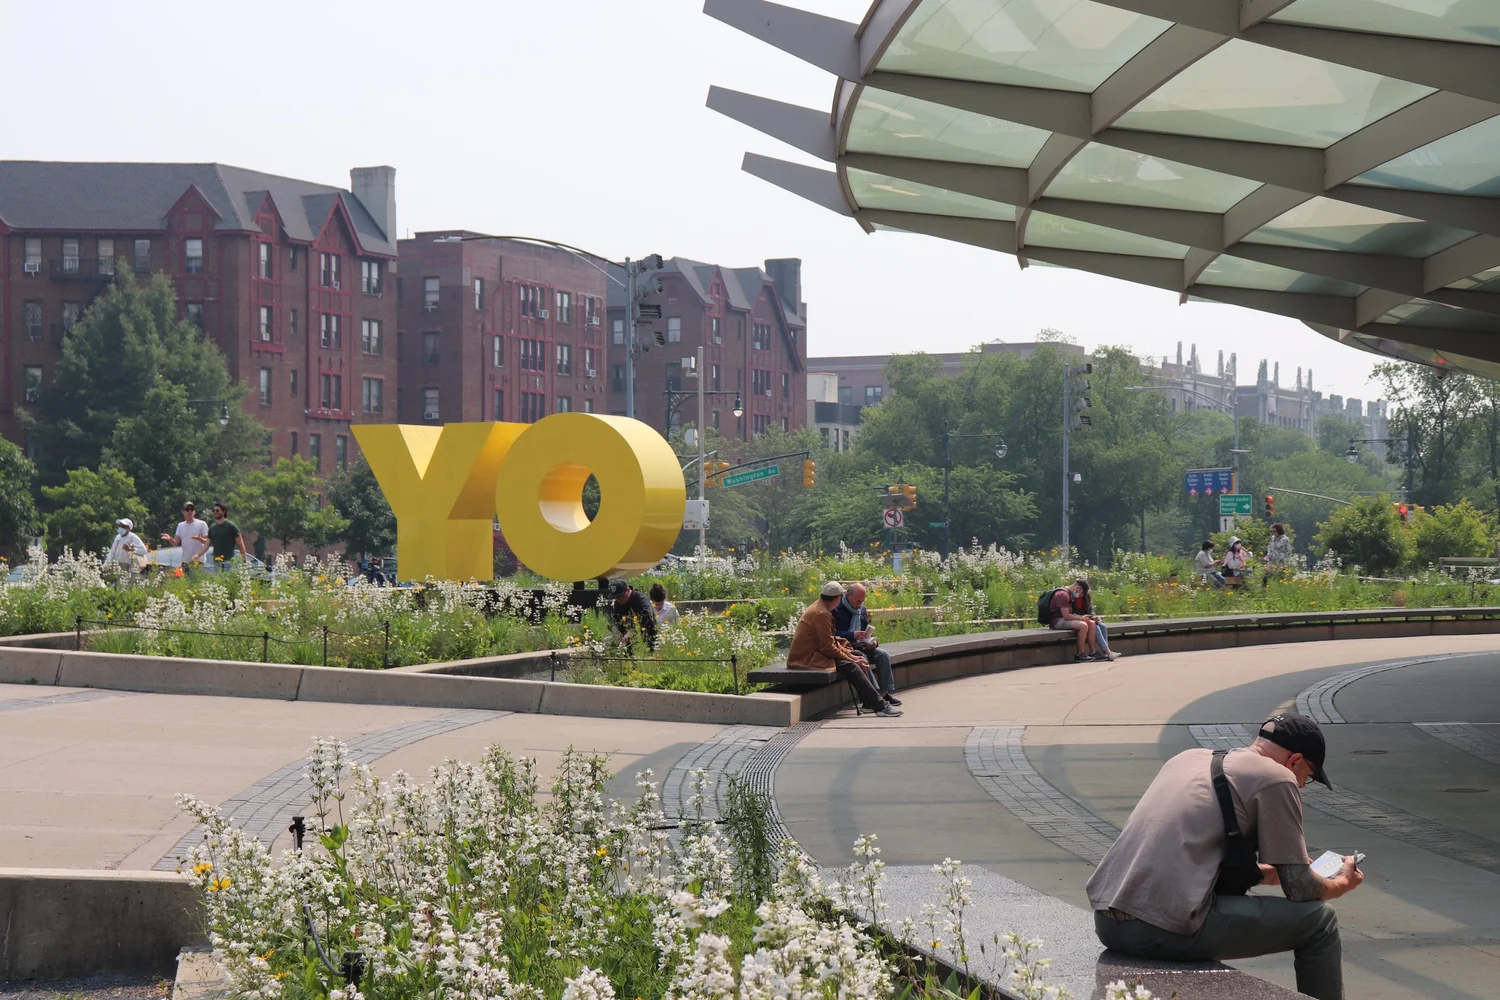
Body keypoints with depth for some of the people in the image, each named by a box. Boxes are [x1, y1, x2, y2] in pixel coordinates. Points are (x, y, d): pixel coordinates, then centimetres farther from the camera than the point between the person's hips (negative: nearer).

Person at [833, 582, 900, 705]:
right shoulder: (836, 609, -8)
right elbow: (833, 633, -17)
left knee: (883, 655, -14)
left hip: (861, 646, 7)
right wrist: (852, 635, -27)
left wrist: (873, 641, 1)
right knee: (862, 658, -34)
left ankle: (887, 692, -13)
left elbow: (867, 632, 25)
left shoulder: (862, 610, 17)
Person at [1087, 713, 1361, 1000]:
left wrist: (1267, 872, 43)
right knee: (1318, 920, 8)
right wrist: (1341, 883, 23)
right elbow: (1299, 889, 1)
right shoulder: (1276, 777, 1)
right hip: (1166, 931, -8)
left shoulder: (1188, 757, 22)